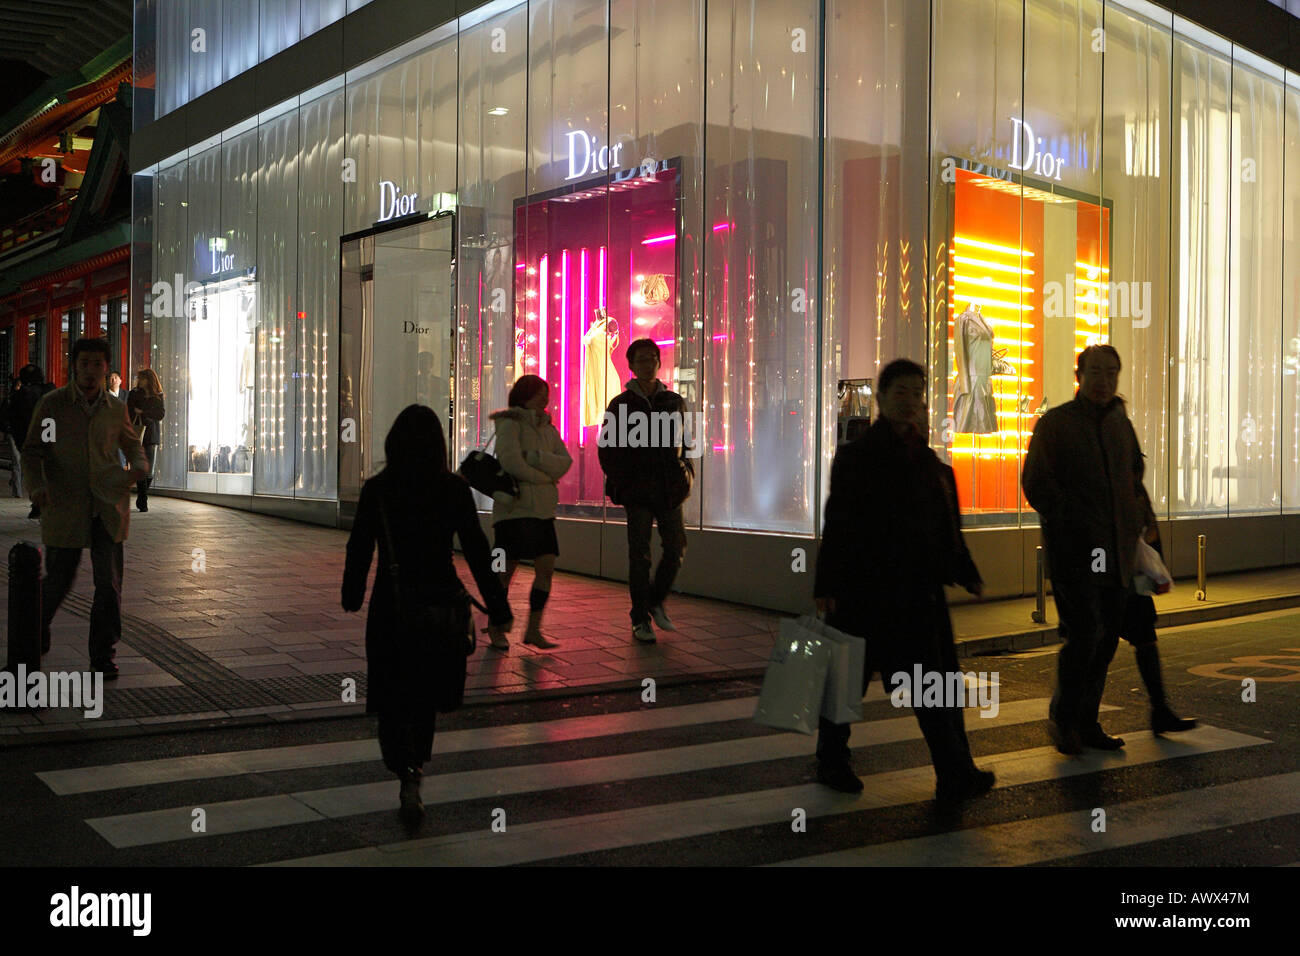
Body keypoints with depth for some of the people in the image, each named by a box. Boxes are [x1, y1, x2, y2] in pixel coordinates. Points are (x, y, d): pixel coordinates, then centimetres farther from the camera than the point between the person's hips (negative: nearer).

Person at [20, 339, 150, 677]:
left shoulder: (115, 409, 6)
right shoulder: (51, 405, -2)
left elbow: (132, 444, 23)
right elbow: (32, 452, -4)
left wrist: (140, 467, 0)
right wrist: (37, 487, -23)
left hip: (107, 507, 2)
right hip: (65, 508, -2)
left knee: (110, 583, -4)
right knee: (59, 580, 6)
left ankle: (103, 654, 9)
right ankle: (38, 628, 38)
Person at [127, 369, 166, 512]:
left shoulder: (158, 396, 9)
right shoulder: (133, 394, 5)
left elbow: (162, 414, -2)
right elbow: (129, 415, 0)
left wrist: (143, 412, -11)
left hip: (152, 437, 1)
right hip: (137, 436, -1)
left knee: (149, 473, -1)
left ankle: (141, 500, 19)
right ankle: (143, 501, -4)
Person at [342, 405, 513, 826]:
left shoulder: (376, 490, -7)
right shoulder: (454, 489, -8)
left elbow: (359, 549, 0)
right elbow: (477, 551, -7)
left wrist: (352, 596, 17)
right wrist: (498, 609, -2)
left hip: (390, 605, -1)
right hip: (441, 604, 2)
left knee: (392, 694, 7)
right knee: (425, 689, 21)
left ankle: (408, 773, -13)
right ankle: (417, 763, 38)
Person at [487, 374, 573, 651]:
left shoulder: (548, 429, 16)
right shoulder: (510, 424, -4)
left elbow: (565, 462, 2)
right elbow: (511, 462, -18)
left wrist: (533, 457, -12)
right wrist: (546, 476, -8)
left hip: (542, 508, 7)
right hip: (515, 506, -6)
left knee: (546, 568, 0)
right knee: (507, 569, -2)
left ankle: (533, 630, 8)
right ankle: (496, 628, 10)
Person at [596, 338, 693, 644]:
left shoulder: (674, 402, 11)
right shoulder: (620, 405, 3)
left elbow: (684, 442, 18)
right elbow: (606, 447, 4)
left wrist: (686, 472, 5)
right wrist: (618, 481, -3)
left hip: (669, 489, 3)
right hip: (636, 489, -3)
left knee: (676, 547, -2)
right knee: (640, 553, -1)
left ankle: (656, 601, 21)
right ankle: (640, 619, 7)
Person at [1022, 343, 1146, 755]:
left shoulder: (1121, 422, 15)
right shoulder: (1054, 422, -3)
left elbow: (1136, 466, 33)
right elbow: (1035, 482, -8)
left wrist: (1129, 516, 20)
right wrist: (1072, 521, -13)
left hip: (1115, 549, 6)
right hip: (1074, 547, -6)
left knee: (1106, 639, 9)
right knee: (1083, 632, -13)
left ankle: (1086, 723, 20)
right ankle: (1062, 719, 4)